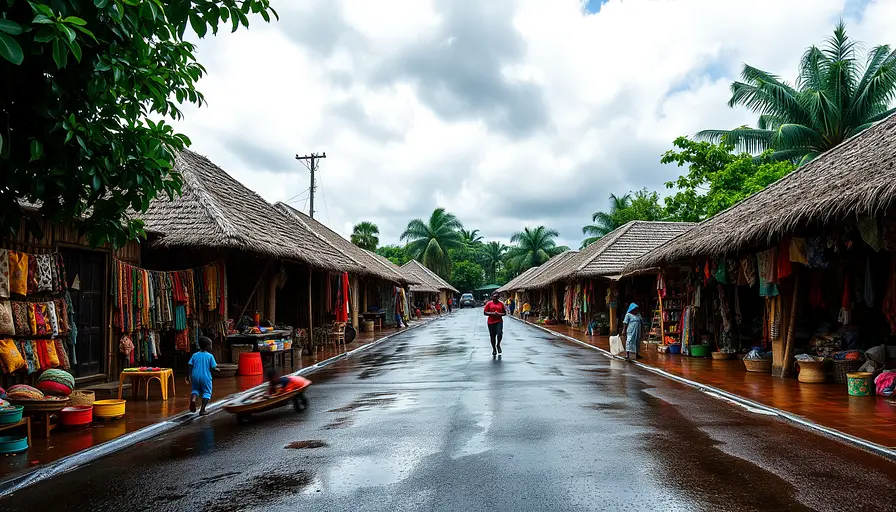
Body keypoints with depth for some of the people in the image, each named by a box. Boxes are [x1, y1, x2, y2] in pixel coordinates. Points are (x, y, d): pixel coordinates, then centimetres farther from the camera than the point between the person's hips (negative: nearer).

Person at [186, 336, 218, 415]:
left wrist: (188, 377, 8)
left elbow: (189, 366, 0)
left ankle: (193, 399, -8)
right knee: (207, 393, 10)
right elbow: (213, 368, -9)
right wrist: (217, 369, 13)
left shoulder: (195, 355, 4)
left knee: (195, 389, 24)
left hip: (195, 377, 3)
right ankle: (202, 410, 2)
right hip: (206, 377, -3)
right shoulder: (210, 356, -6)